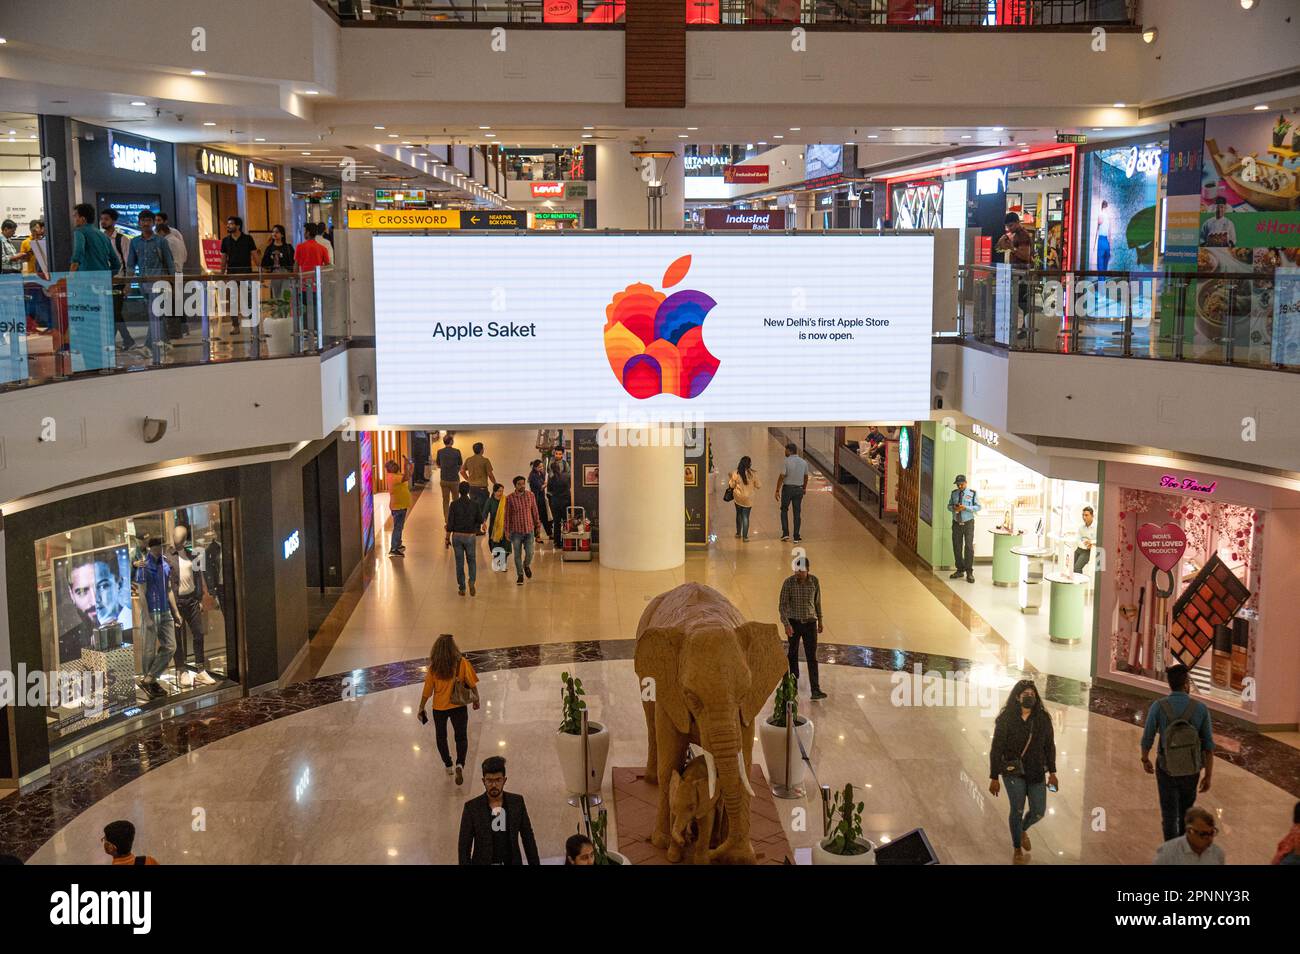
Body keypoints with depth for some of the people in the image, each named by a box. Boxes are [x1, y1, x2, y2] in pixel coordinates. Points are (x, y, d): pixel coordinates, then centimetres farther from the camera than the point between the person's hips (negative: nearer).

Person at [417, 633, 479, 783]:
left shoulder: (433, 668, -15)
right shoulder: (462, 663, -16)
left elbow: (427, 692, -7)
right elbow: (472, 684, -7)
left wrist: (421, 709, 6)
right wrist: (476, 699, 10)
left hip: (439, 708, 0)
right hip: (459, 706, 0)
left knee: (441, 737, 23)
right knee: (461, 737, 12)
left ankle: (448, 765, 30)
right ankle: (460, 764, -11)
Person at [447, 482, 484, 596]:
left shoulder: (454, 504, -9)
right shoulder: (474, 504, -7)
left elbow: (450, 522, -9)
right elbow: (480, 520, -2)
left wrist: (447, 538, -1)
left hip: (457, 536, 0)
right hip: (470, 536, 0)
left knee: (459, 562, 9)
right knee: (472, 561, 15)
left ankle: (462, 588, 10)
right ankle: (472, 581, -10)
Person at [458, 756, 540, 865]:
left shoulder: (517, 802, 0)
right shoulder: (472, 807, -6)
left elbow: (528, 838, 6)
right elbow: (464, 846, -4)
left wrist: (535, 863, 5)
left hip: (511, 862, 2)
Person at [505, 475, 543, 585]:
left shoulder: (530, 495, -1)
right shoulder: (510, 498, -7)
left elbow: (535, 512, 7)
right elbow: (507, 515, -1)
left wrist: (538, 526, 8)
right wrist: (507, 531, -2)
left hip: (529, 530, 1)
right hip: (516, 531, -1)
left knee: (529, 553, -1)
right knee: (518, 555, 4)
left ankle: (526, 565, 32)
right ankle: (520, 575, 19)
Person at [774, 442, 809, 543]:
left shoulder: (787, 461, -14)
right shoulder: (803, 462, 2)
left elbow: (781, 477, -15)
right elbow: (806, 477, 13)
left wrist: (777, 491, -9)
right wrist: (804, 488, 28)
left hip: (787, 488, -4)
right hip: (799, 489, 4)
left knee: (784, 510, 15)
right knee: (797, 513, 8)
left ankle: (785, 533, 6)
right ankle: (796, 537, 10)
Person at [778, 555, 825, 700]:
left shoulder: (814, 581, -5)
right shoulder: (788, 582, -13)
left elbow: (817, 602, 8)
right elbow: (782, 605, -14)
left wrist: (820, 621, 15)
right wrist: (786, 624, -25)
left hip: (810, 622, 1)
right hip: (793, 622, -1)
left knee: (812, 657, -5)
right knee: (792, 654, 13)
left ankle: (815, 690, -9)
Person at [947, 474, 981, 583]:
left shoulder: (972, 493, -5)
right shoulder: (954, 493, 6)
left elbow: (979, 507, -6)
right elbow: (949, 506, 14)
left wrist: (965, 508, -19)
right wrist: (953, 507, -10)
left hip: (968, 523, -4)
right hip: (956, 523, 4)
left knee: (969, 547, -6)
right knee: (957, 547, 6)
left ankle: (969, 572, 0)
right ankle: (960, 570, 18)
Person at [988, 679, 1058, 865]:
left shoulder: (1043, 719, -4)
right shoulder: (1006, 720, -13)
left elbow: (1049, 746, 7)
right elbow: (996, 750, -9)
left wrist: (1052, 772, 5)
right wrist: (994, 778, -9)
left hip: (1036, 773, 3)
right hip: (1013, 772, -3)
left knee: (1038, 812, 2)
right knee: (1017, 809, -10)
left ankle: (1022, 829, 39)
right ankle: (1017, 850, 14)